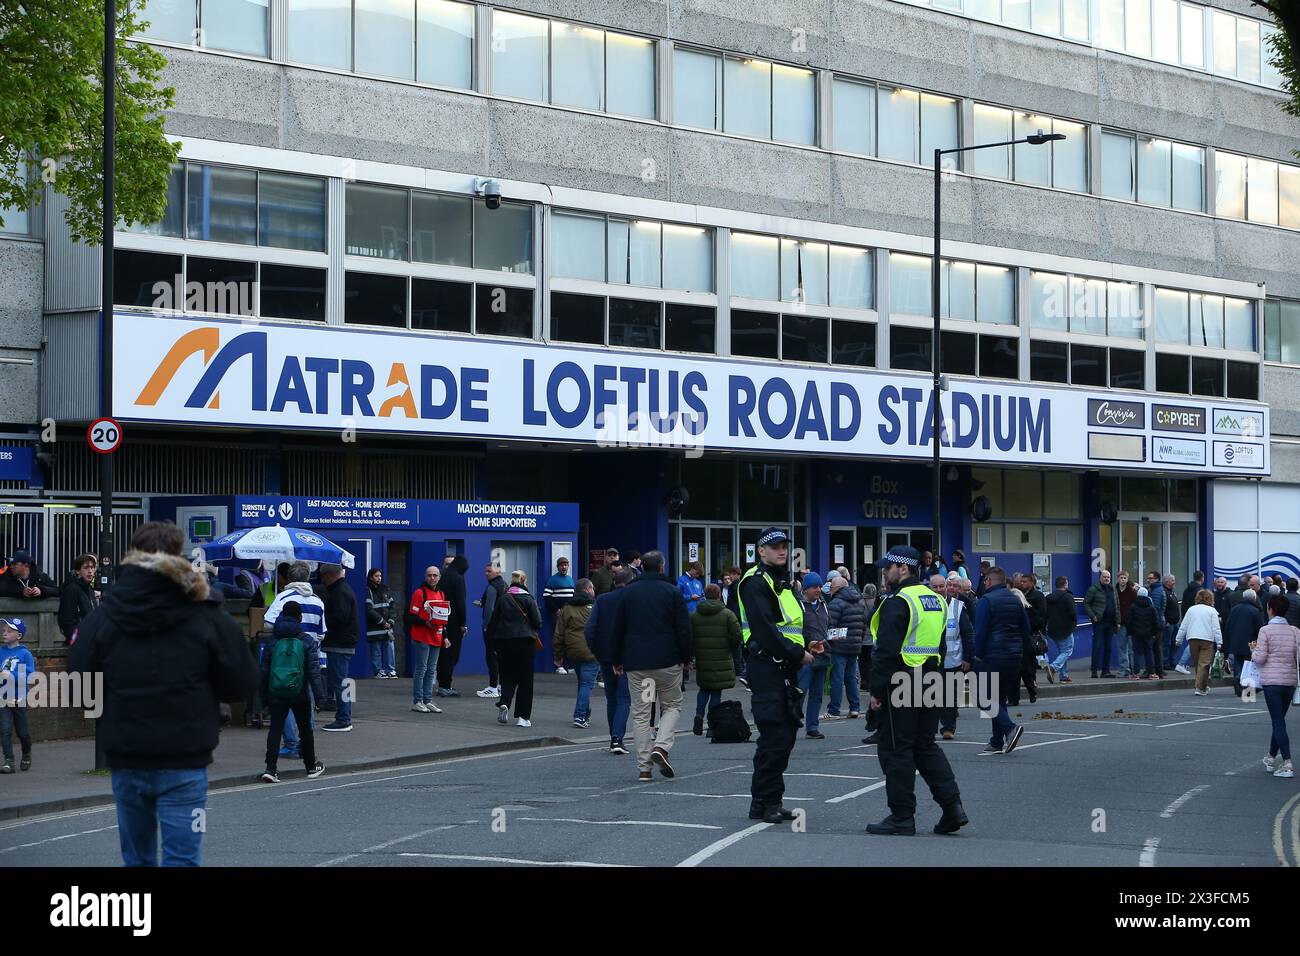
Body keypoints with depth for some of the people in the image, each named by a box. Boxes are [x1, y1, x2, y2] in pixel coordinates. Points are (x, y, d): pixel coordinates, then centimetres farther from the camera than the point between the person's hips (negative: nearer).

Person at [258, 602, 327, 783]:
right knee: (305, 727, 15)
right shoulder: (306, 641, -3)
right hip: (298, 691, -1)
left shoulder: (274, 641, 4)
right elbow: (314, 670, -7)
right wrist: (319, 694, -5)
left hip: (276, 691, 1)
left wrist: (264, 694, 15)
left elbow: (264, 669, 8)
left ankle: (270, 768, -15)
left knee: (275, 728, -1)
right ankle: (311, 767, 27)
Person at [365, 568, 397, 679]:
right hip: (374, 627, -5)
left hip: (387, 626, 5)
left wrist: (390, 621, 1)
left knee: (390, 648, -1)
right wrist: (382, 622, -11)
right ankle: (379, 671, 2)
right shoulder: (368, 591, -3)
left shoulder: (384, 590, 16)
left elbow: (391, 606, 16)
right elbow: (369, 610, -10)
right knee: (376, 651, -4)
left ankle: (390, 670, 3)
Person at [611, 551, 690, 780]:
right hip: (667, 662, -2)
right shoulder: (672, 592, -1)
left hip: (635, 663, 2)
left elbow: (618, 630, 9)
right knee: (672, 705, 14)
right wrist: (686, 658, 6)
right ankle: (661, 746, -10)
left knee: (640, 713, 4)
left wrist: (616, 660, 16)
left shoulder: (628, 592, 6)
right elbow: (684, 628, -3)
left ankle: (644, 767, 1)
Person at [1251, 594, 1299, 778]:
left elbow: (1260, 658, -9)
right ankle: (1271, 758, 28)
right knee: (1279, 720, 18)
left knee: (1278, 722, -5)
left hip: (1271, 680, -5)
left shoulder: (1265, 630, -8)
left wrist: (1253, 650, 9)